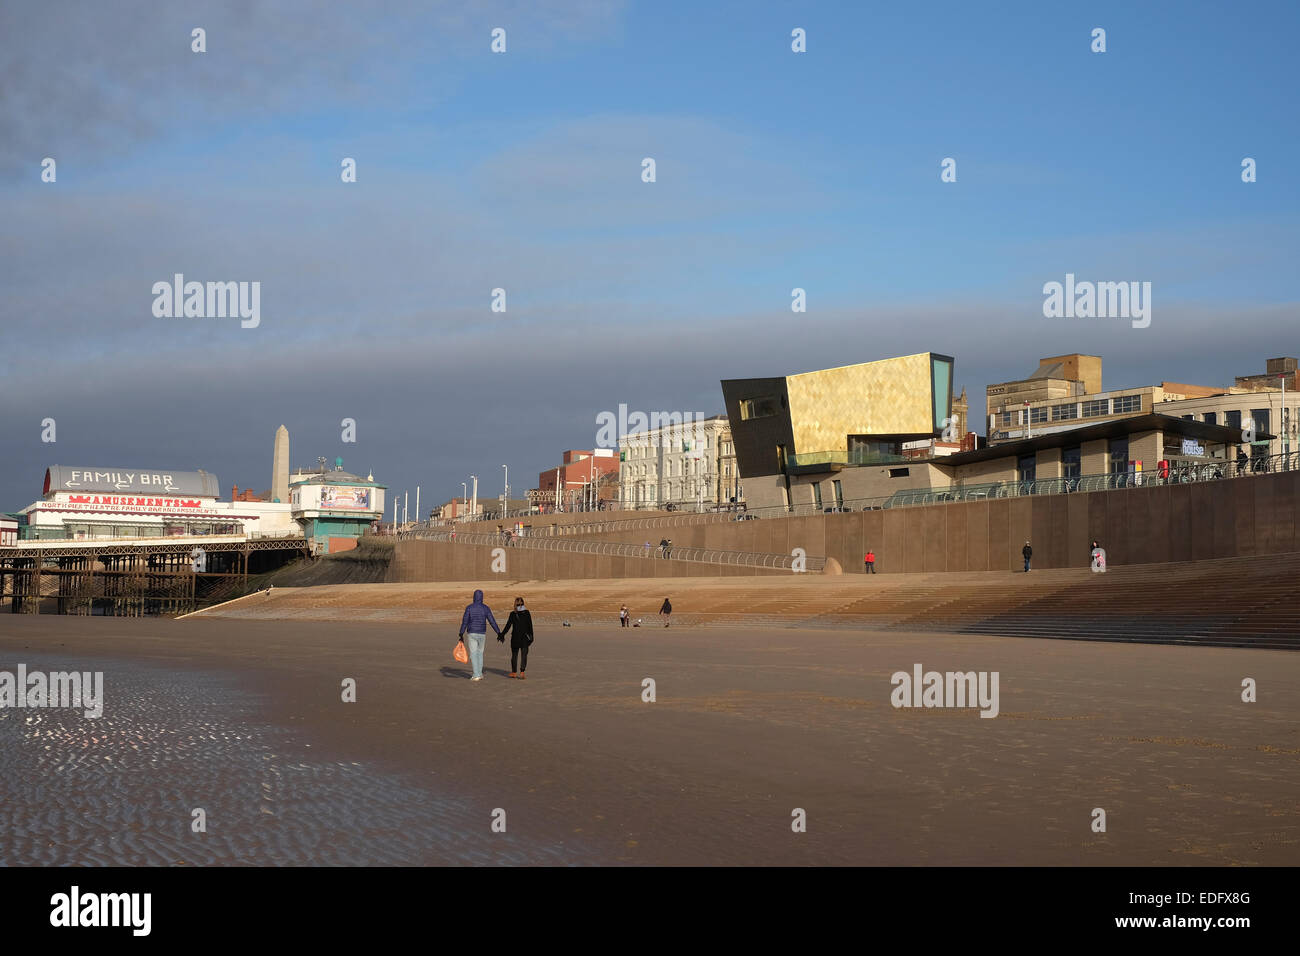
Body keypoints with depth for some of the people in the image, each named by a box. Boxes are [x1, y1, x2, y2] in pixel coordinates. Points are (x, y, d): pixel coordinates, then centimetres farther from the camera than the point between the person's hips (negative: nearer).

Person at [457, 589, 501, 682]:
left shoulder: (469, 607, -6)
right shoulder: (486, 608, -3)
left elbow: (464, 622, -9)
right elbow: (492, 621, -5)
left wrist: (461, 634, -8)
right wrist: (499, 633, -2)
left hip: (472, 634, -2)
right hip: (482, 634, 2)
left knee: (473, 654, 1)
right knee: (480, 653, 19)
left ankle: (476, 675, -6)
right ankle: (480, 673, 19)